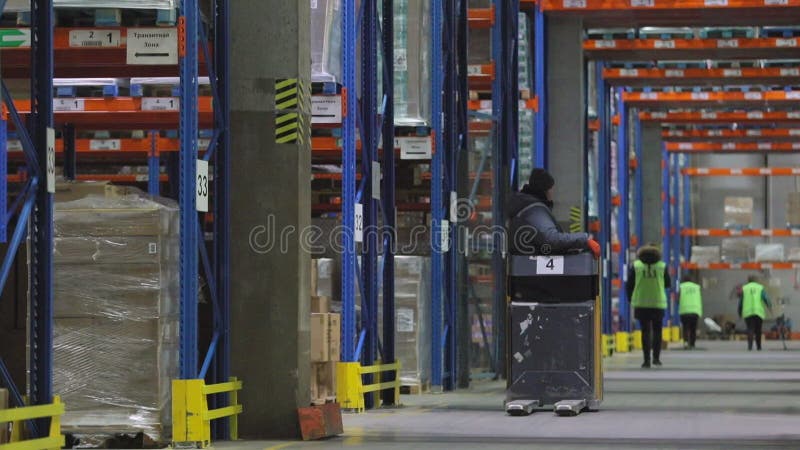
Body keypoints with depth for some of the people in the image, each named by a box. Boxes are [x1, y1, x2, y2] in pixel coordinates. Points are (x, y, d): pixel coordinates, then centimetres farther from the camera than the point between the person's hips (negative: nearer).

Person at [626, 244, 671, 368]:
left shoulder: (636, 266, -1)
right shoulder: (662, 266, -2)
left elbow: (629, 285, 1)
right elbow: (667, 284, 7)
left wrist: (631, 299, 15)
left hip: (641, 303, 0)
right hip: (658, 302, 0)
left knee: (645, 331, 4)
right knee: (657, 330, 12)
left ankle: (647, 359, -2)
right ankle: (656, 357, 5)